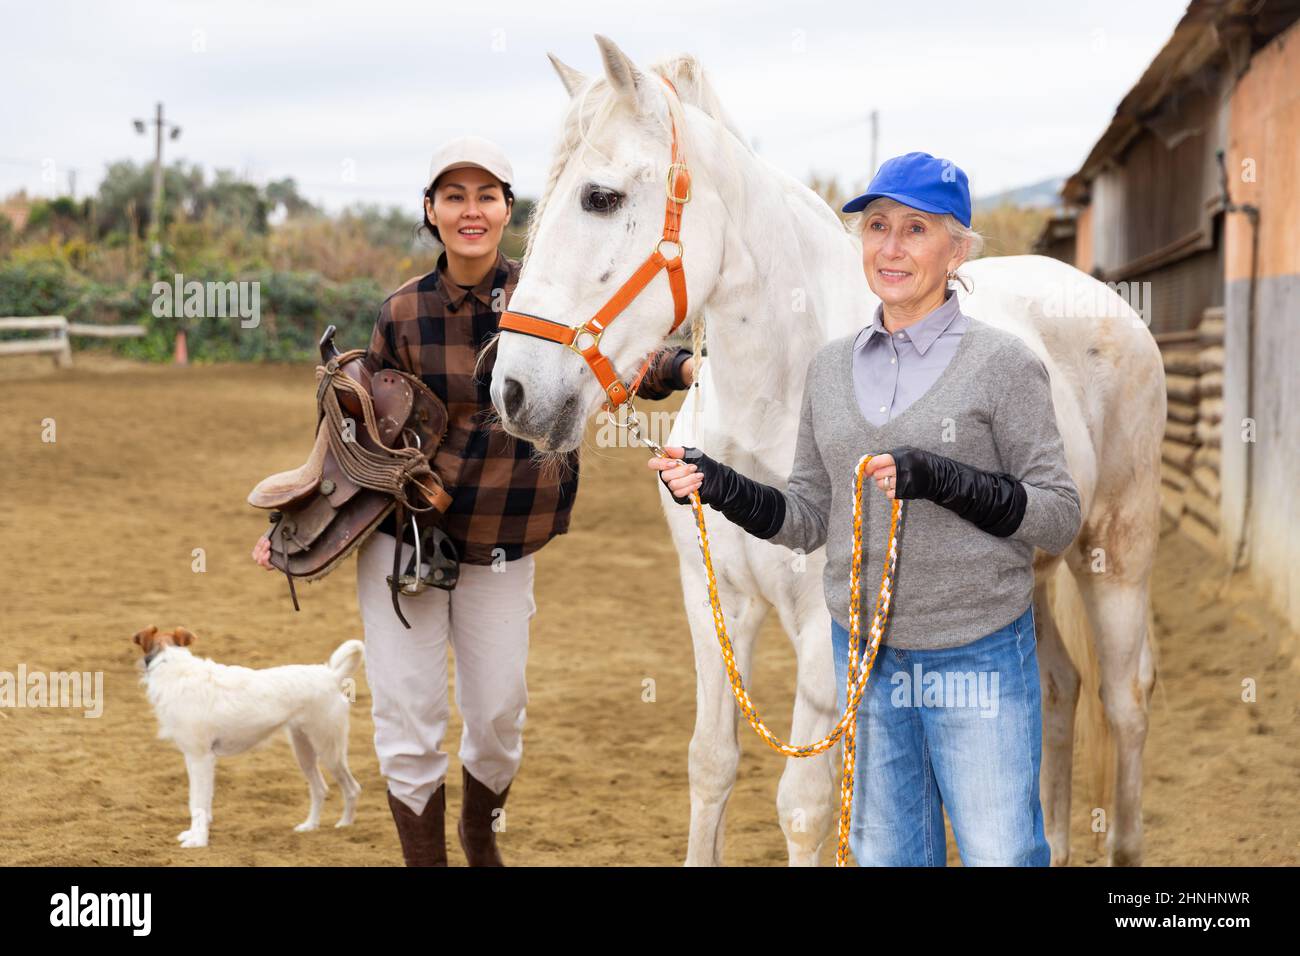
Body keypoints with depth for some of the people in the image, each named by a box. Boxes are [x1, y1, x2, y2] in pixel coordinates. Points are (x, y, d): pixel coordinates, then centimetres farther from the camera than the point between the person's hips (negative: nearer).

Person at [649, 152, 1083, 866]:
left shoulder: (1003, 364, -8)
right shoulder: (830, 367, 7)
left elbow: (1060, 518, -9)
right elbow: (810, 517, 11)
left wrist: (944, 480, -23)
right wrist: (721, 488, -5)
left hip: (978, 655, -5)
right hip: (864, 650, 5)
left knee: (1002, 854, 2)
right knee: (884, 854, 17)